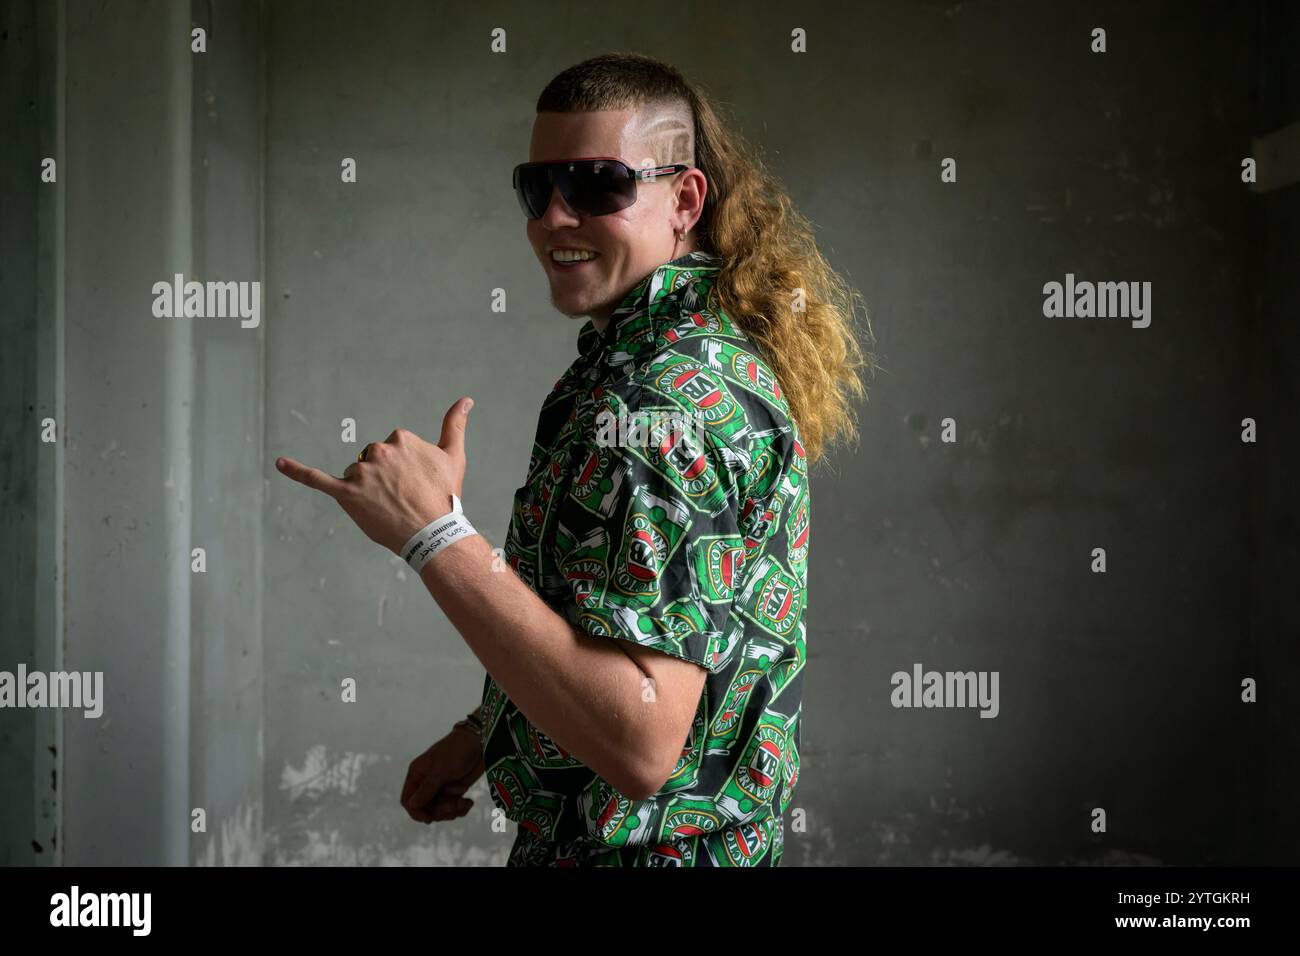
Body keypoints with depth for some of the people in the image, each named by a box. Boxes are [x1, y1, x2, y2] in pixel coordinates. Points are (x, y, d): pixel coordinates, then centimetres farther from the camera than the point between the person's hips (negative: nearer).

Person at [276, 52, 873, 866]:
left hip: (643, 846, -9)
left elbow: (641, 745, -33)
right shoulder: (721, 348, 7)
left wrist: (435, 534, -33)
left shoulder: (662, 401, -25)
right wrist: (486, 733, 16)